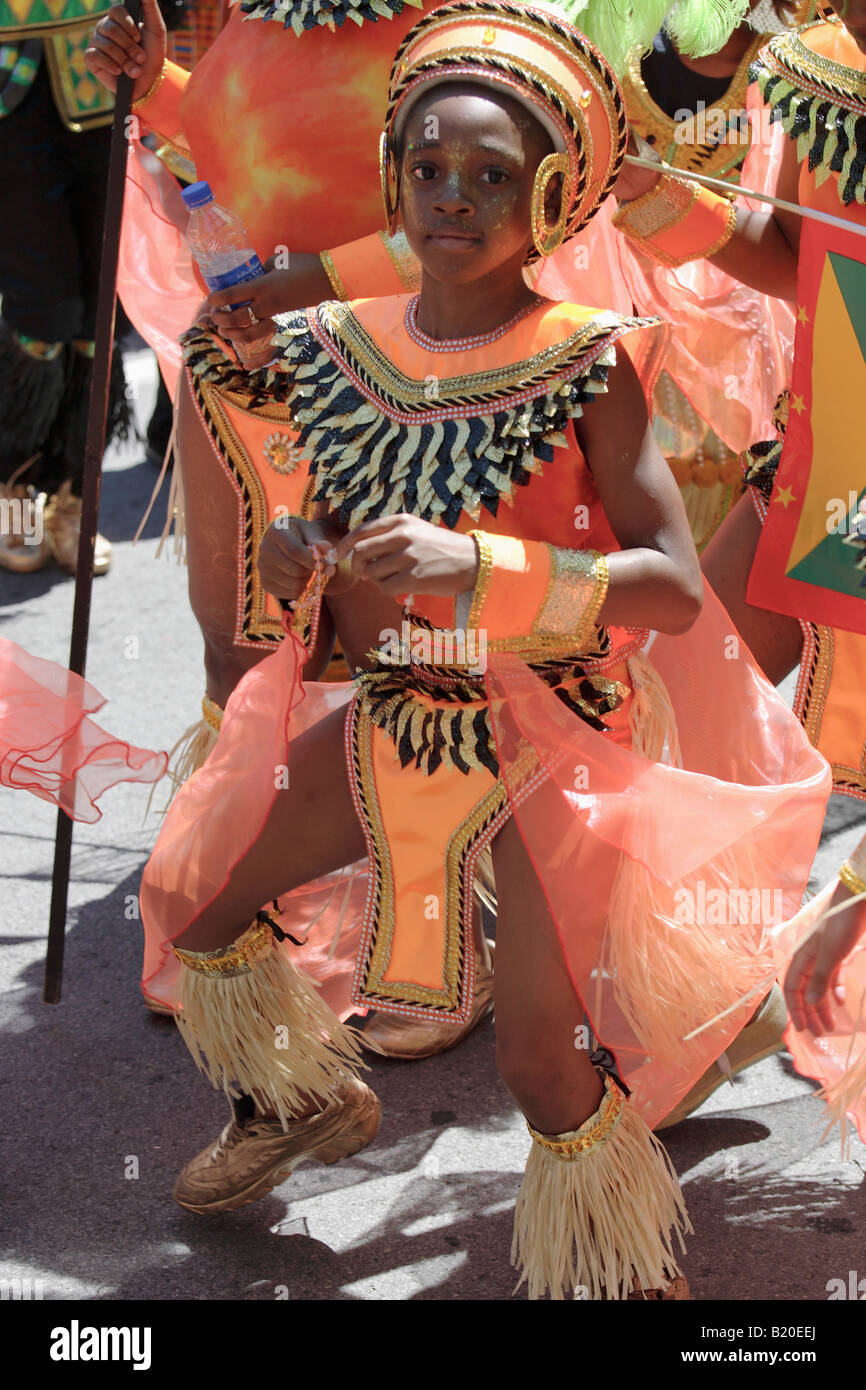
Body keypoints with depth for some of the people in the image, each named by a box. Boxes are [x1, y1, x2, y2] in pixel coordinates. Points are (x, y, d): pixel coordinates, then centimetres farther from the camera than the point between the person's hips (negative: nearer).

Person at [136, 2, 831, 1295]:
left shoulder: (587, 363, -17)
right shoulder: (342, 347, -1)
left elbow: (675, 585, -22)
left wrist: (477, 567, -35)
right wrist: (300, 562, -13)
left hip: (543, 739, -6)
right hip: (390, 718, 6)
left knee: (544, 1067, -9)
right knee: (187, 904, 16)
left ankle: (629, 1271, 20)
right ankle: (302, 1099, 44)